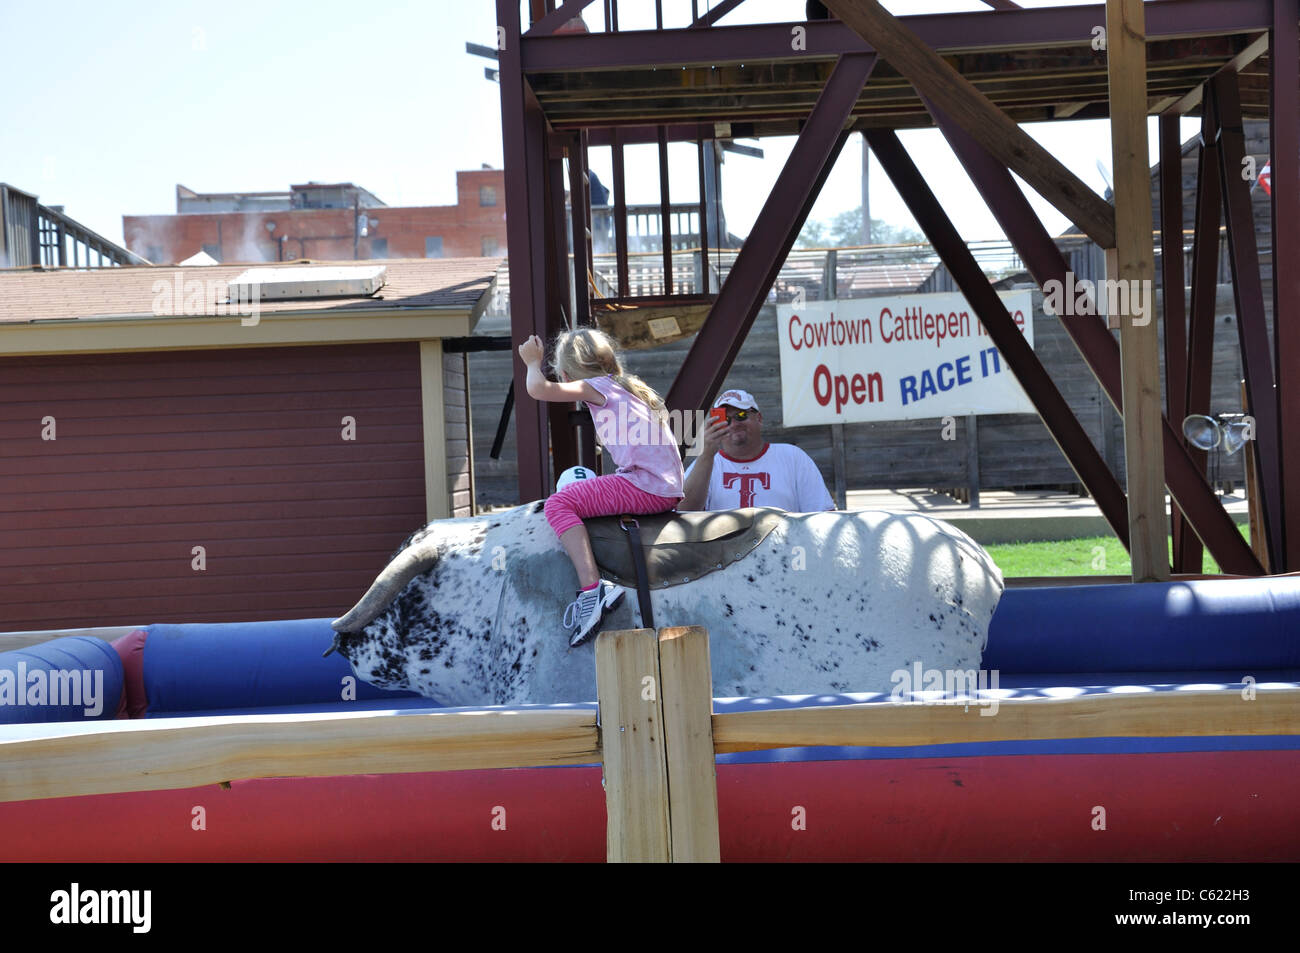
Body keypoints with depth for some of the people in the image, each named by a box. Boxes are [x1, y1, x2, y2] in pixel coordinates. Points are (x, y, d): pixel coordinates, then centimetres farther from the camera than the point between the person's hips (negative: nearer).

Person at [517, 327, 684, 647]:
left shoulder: (598, 386, -1)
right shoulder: (629, 386, 25)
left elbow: (539, 390, -12)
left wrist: (533, 362, 9)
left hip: (646, 486, -10)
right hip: (667, 491, 10)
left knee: (558, 503, -13)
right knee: (577, 497, 27)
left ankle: (591, 587, -27)